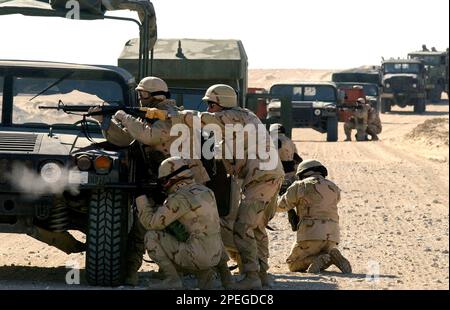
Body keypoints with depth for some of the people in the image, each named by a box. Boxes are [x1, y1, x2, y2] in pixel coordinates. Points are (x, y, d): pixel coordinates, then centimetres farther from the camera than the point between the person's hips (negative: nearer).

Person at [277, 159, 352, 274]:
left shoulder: (301, 186, 4)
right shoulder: (334, 188, 18)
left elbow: (281, 205, 14)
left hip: (311, 234, -5)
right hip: (332, 236, 5)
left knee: (293, 265, 12)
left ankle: (320, 260, -14)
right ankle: (332, 256, -6)